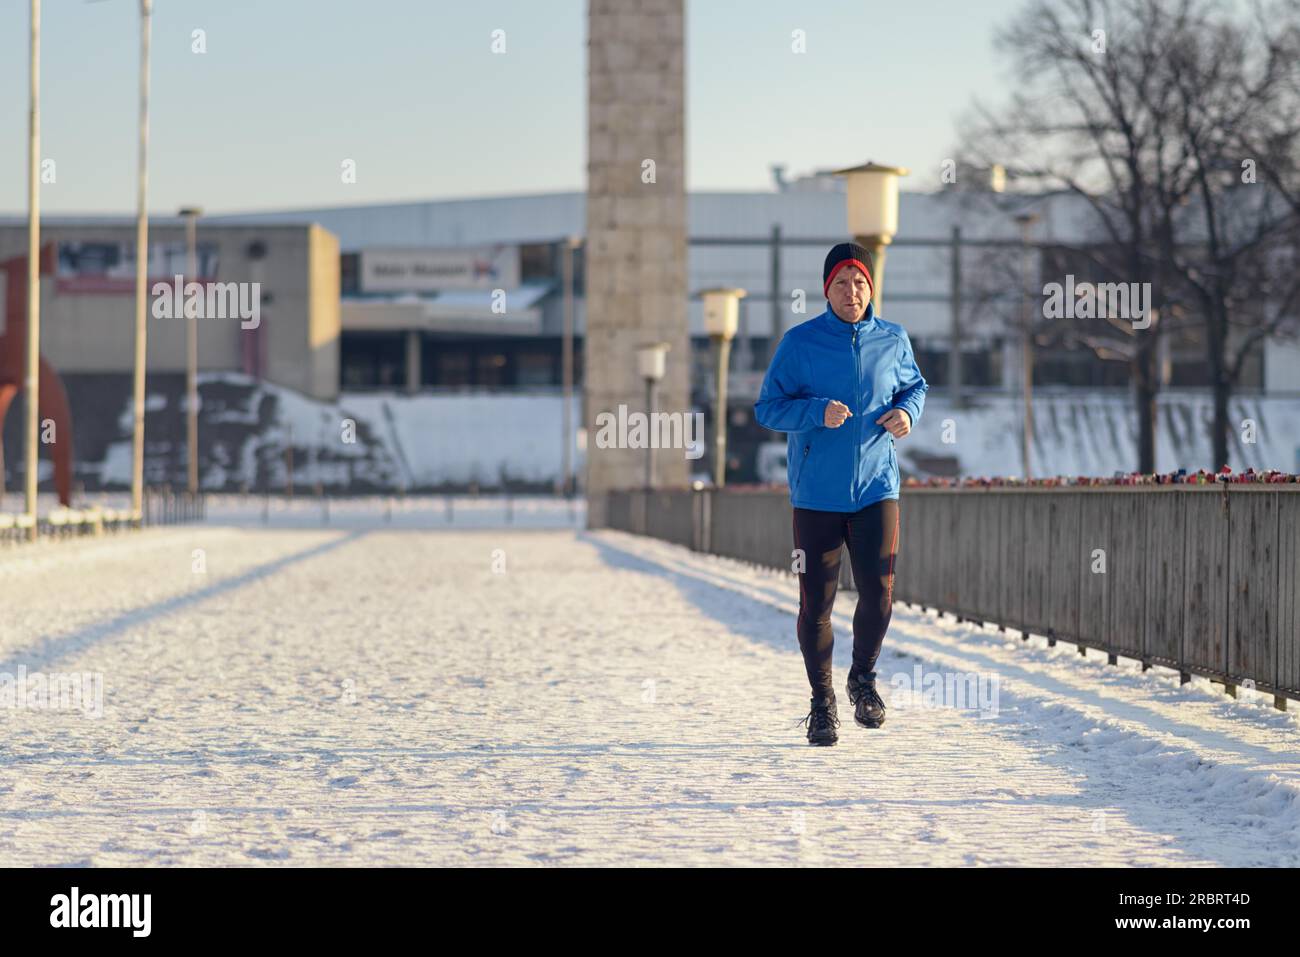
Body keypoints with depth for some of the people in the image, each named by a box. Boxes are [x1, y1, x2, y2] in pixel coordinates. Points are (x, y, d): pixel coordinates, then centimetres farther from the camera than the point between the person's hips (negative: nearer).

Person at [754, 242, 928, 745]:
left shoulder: (893, 340, 5)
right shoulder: (799, 342, -4)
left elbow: (914, 384, 20)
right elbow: (768, 408, -4)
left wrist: (908, 411, -2)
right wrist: (818, 411, -21)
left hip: (876, 487, 2)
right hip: (816, 492, -2)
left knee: (879, 593, -7)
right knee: (816, 604, 2)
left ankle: (863, 679, 20)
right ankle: (822, 703, 18)